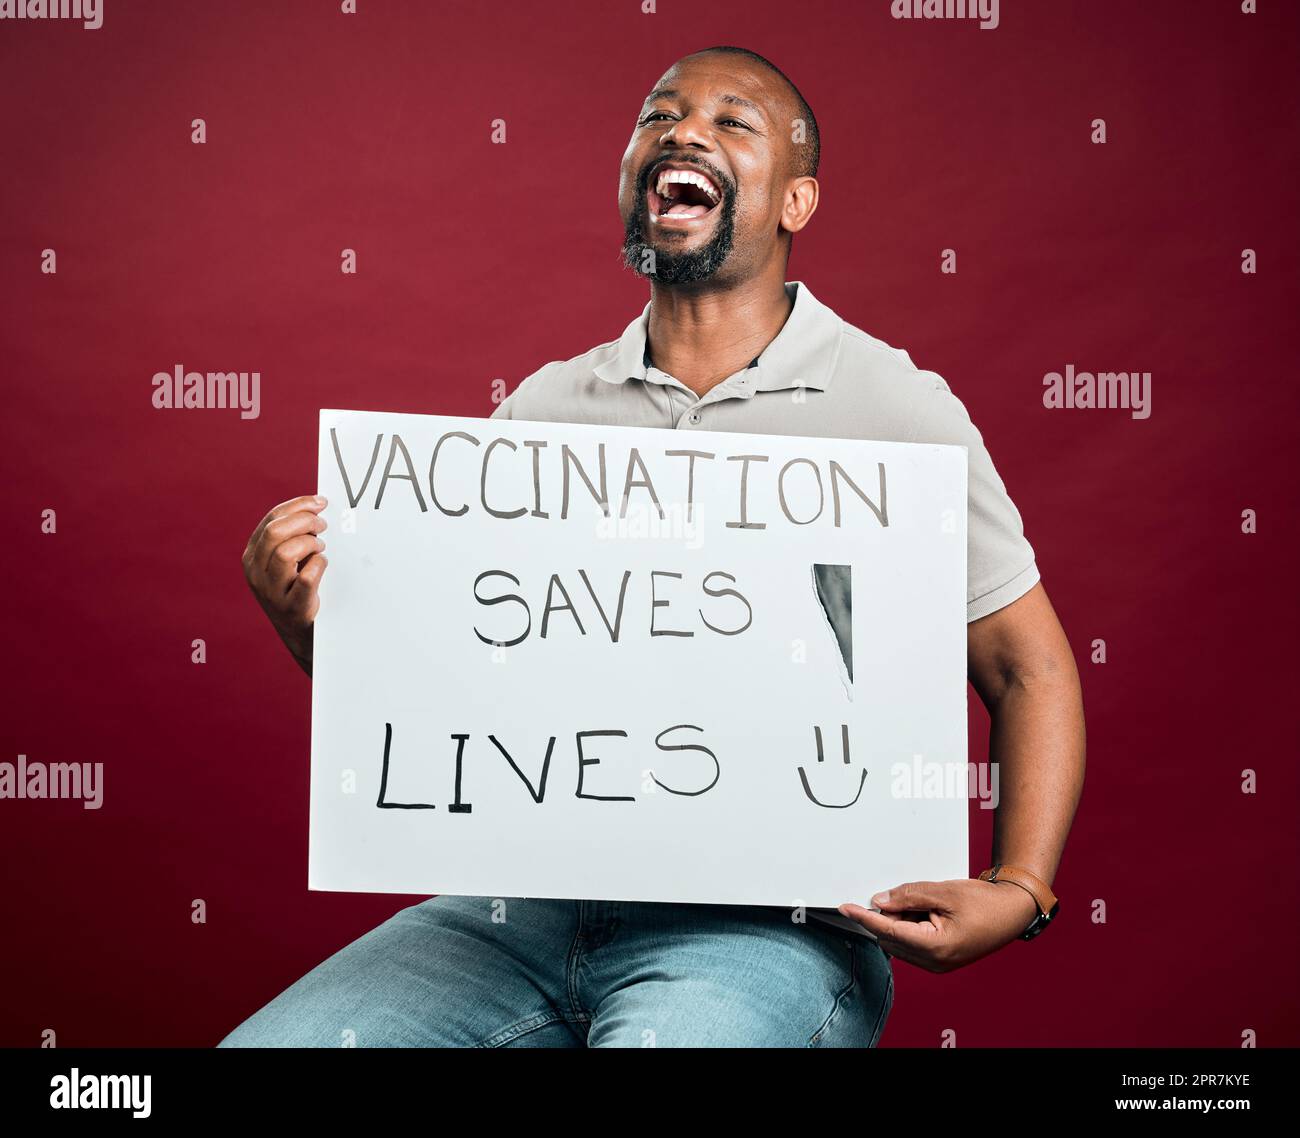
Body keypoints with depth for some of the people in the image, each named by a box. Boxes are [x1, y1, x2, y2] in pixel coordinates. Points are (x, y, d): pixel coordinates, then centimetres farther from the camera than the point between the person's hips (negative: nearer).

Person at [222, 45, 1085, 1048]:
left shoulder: (897, 405, -1)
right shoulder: (542, 406, 10)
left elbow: (1030, 668, 4)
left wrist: (1019, 892, -11)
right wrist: (311, 622, -7)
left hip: (765, 923, -3)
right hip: (532, 904, 4)